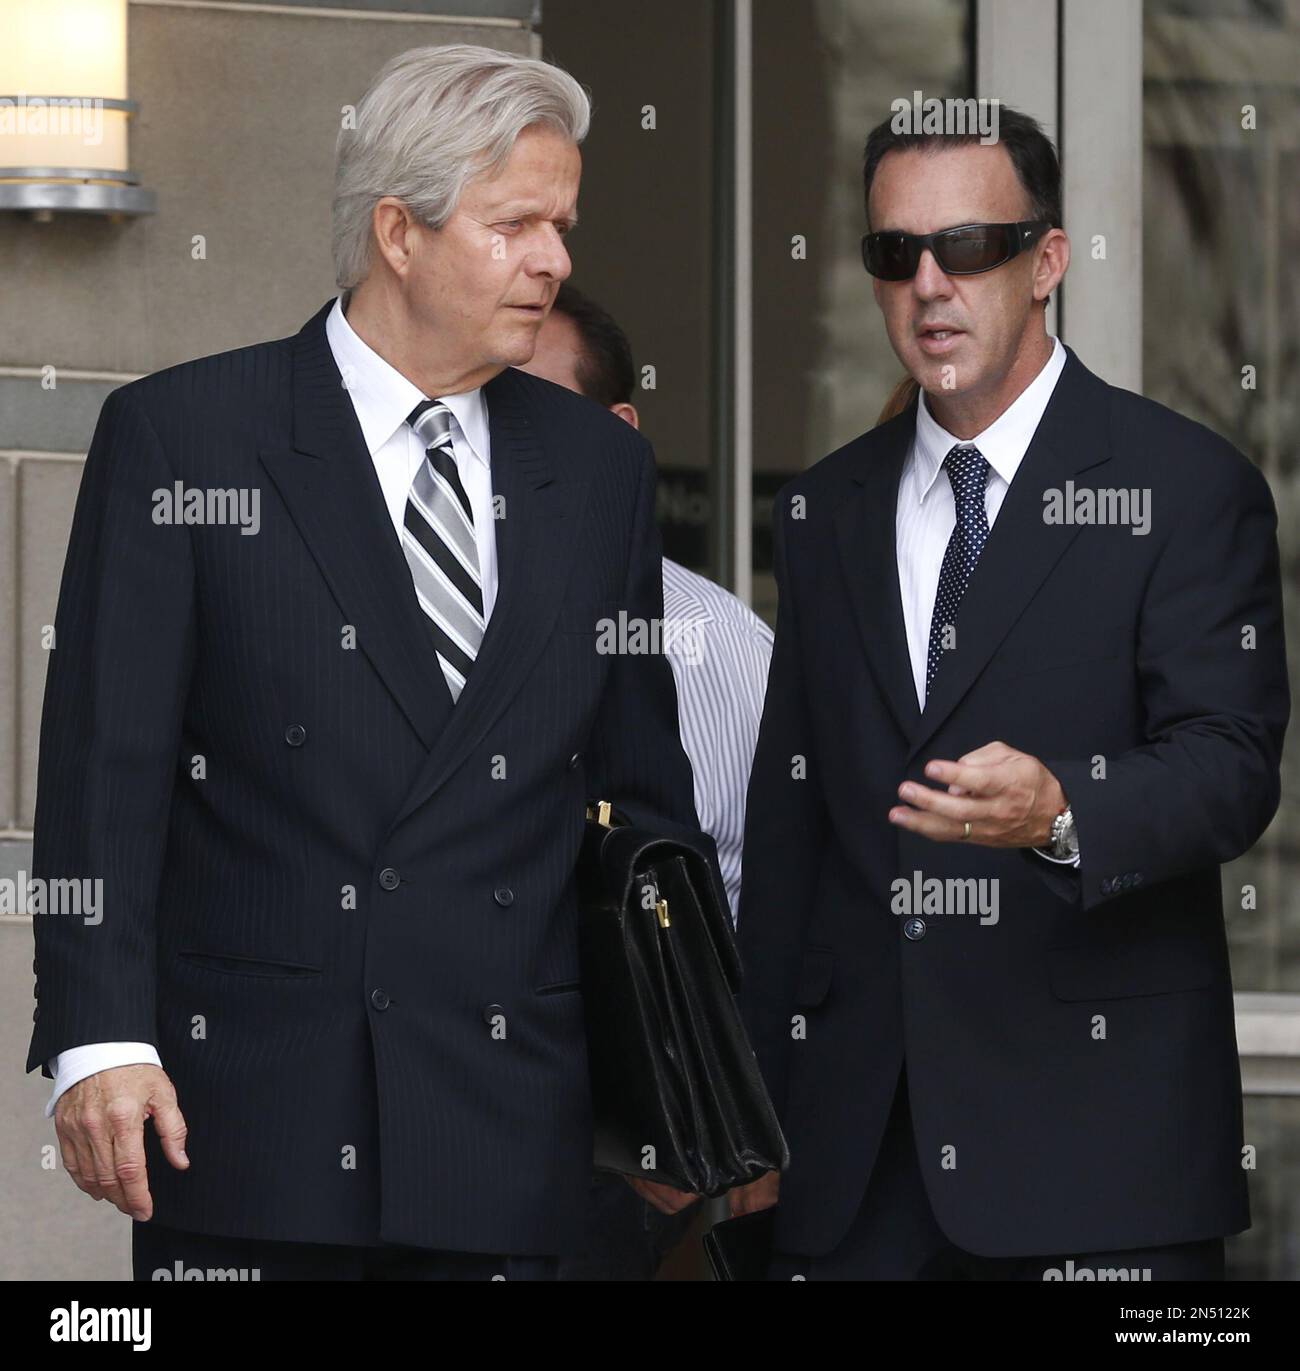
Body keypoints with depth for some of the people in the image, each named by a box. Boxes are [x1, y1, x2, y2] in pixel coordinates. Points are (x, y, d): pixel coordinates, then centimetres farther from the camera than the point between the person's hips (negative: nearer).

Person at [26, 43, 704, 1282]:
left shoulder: (599, 468, 13)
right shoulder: (178, 436, 0)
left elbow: (642, 792, 17)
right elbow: (106, 766, -4)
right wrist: (101, 1040, -14)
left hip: (505, 1134, 4)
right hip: (245, 1117, -3)